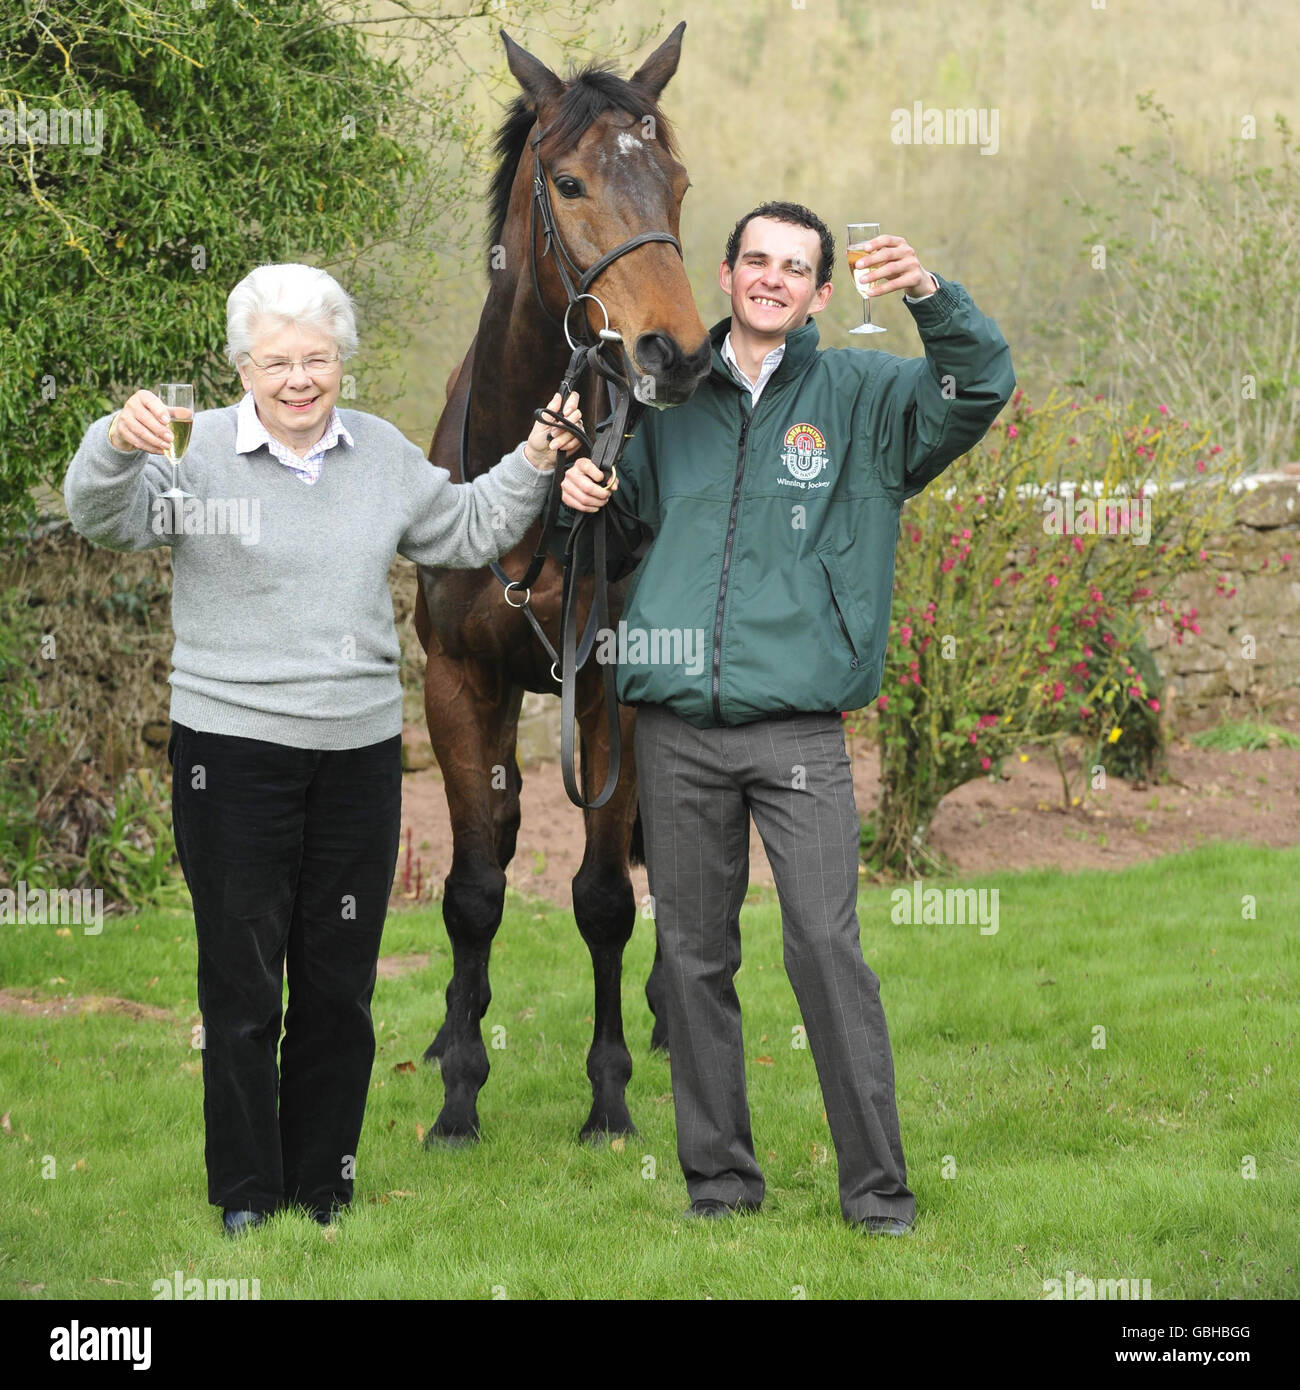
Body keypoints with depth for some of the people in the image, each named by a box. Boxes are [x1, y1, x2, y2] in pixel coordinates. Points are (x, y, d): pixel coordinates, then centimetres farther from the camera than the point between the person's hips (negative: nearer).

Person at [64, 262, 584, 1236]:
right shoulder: (200, 452, -6)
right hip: (233, 750, -4)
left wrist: (534, 465, 11)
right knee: (242, 985, 2)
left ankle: (323, 1190, 22)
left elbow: (466, 533, 24)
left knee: (340, 988, 11)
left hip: (360, 749, 4)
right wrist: (116, 447, -39)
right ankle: (245, 1199, 12)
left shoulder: (383, 454, 9)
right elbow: (102, 518, -20)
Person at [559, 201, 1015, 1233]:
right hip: (676, 730, 3)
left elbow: (980, 388, -9)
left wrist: (932, 296, -26)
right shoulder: (673, 399, 15)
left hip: (798, 728, -3)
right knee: (695, 956, 7)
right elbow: (628, 539, 27)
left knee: (828, 949, -10)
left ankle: (878, 1189, -5)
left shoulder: (859, 396, 6)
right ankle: (719, 1178, 15)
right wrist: (590, 499, 5)